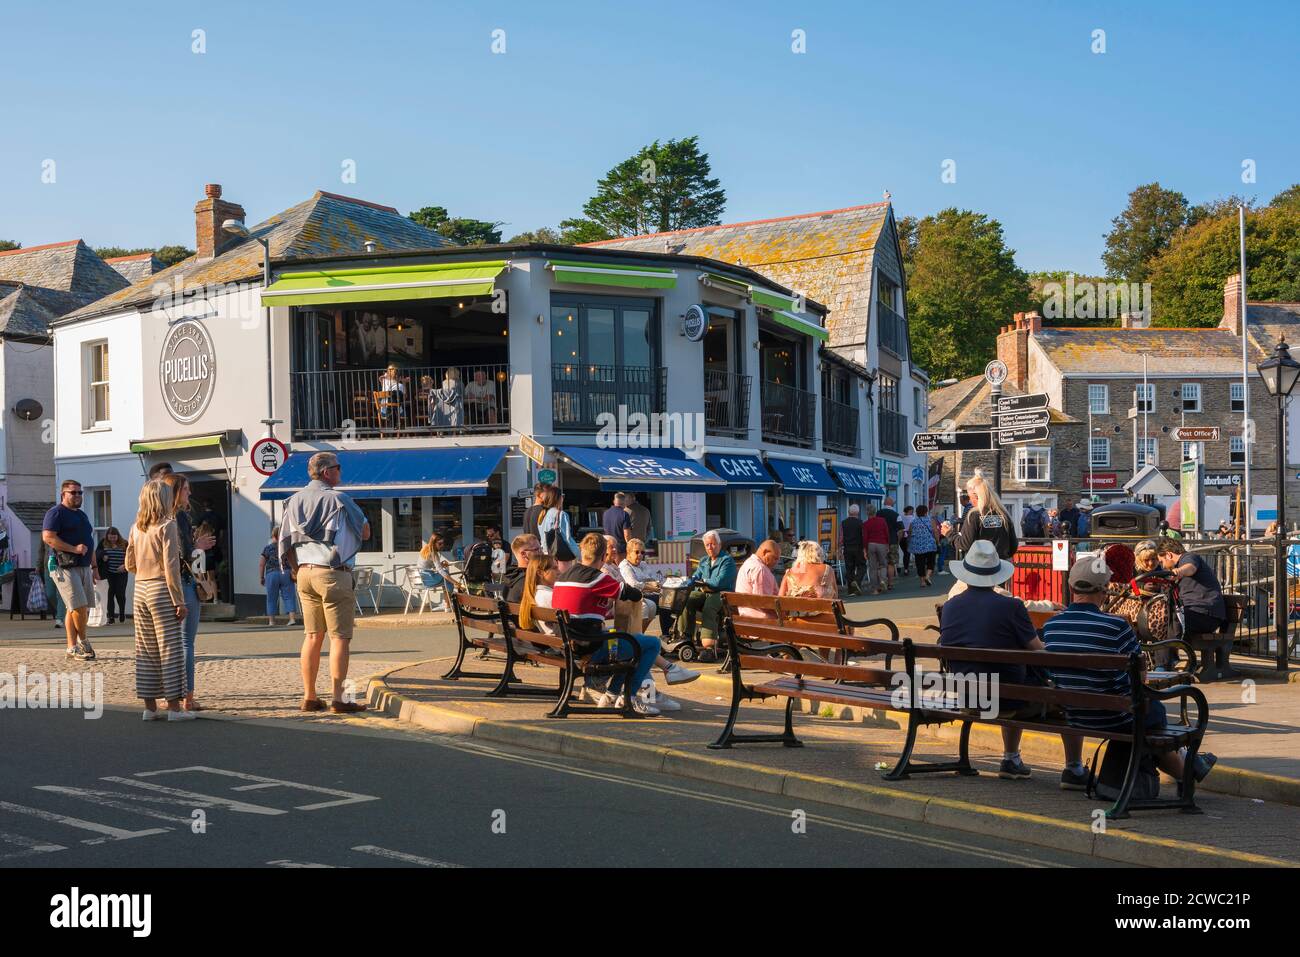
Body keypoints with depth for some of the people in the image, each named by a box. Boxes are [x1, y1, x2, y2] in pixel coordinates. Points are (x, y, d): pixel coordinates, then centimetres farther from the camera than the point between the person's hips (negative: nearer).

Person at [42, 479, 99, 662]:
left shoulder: (81, 515, 22)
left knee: (79, 609, 5)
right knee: (79, 607, -13)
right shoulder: (56, 513, -4)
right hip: (65, 567, -8)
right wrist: (73, 549, -22)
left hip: (84, 567, 8)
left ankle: (72, 647, 8)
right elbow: (48, 537, -17)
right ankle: (82, 642, 3)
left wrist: (94, 566, 23)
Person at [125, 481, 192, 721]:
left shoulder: (137, 527, 9)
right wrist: (179, 601, -10)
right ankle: (173, 707, 0)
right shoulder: (168, 525, -9)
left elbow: (129, 563, 14)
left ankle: (150, 706, 15)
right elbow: (171, 567, -14)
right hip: (161, 590, -7)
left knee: (146, 649, 11)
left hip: (140, 589, 7)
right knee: (171, 648, -1)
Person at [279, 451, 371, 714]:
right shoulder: (338, 499, -7)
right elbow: (365, 532, 3)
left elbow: (285, 542, 11)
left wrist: (296, 570, 17)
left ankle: (309, 697, 13)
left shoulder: (295, 500, 11)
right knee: (339, 637, -3)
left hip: (304, 572, 7)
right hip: (333, 573, -6)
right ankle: (338, 699, -5)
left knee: (312, 636, 12)